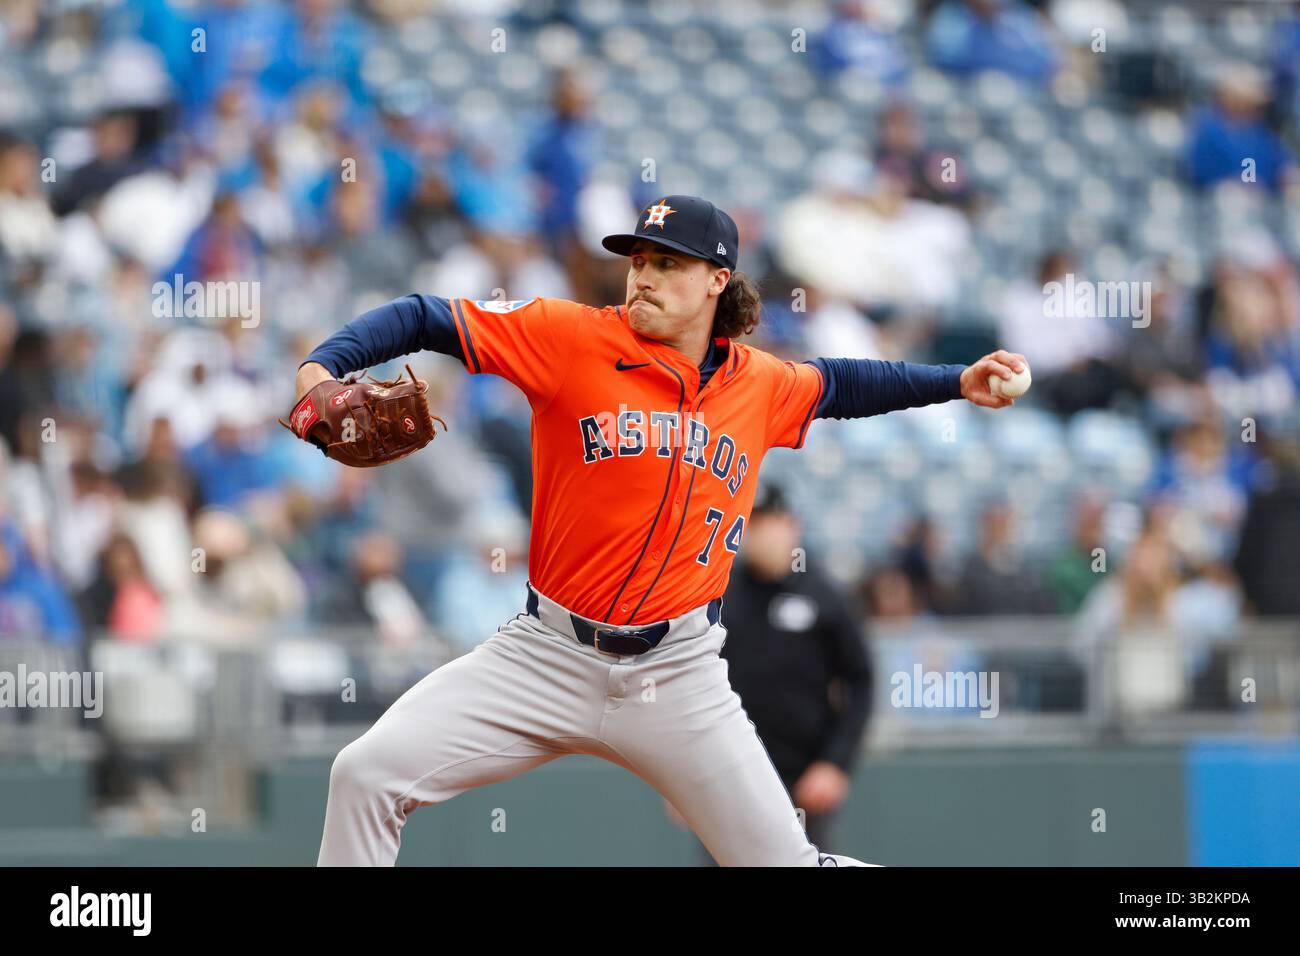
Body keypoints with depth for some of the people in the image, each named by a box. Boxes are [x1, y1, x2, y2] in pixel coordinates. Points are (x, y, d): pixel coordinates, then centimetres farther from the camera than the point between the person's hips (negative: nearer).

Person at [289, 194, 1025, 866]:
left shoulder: (760, 385, 6)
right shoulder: (572, 338, -5)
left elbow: (836, 386, 28)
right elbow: (425, 319, -6)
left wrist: (957, 383, 28)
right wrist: (324, 367, -21)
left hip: (679, 674, 1)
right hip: (549, 660, -1)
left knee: (784, 858, 1)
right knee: (368, 774, -15)